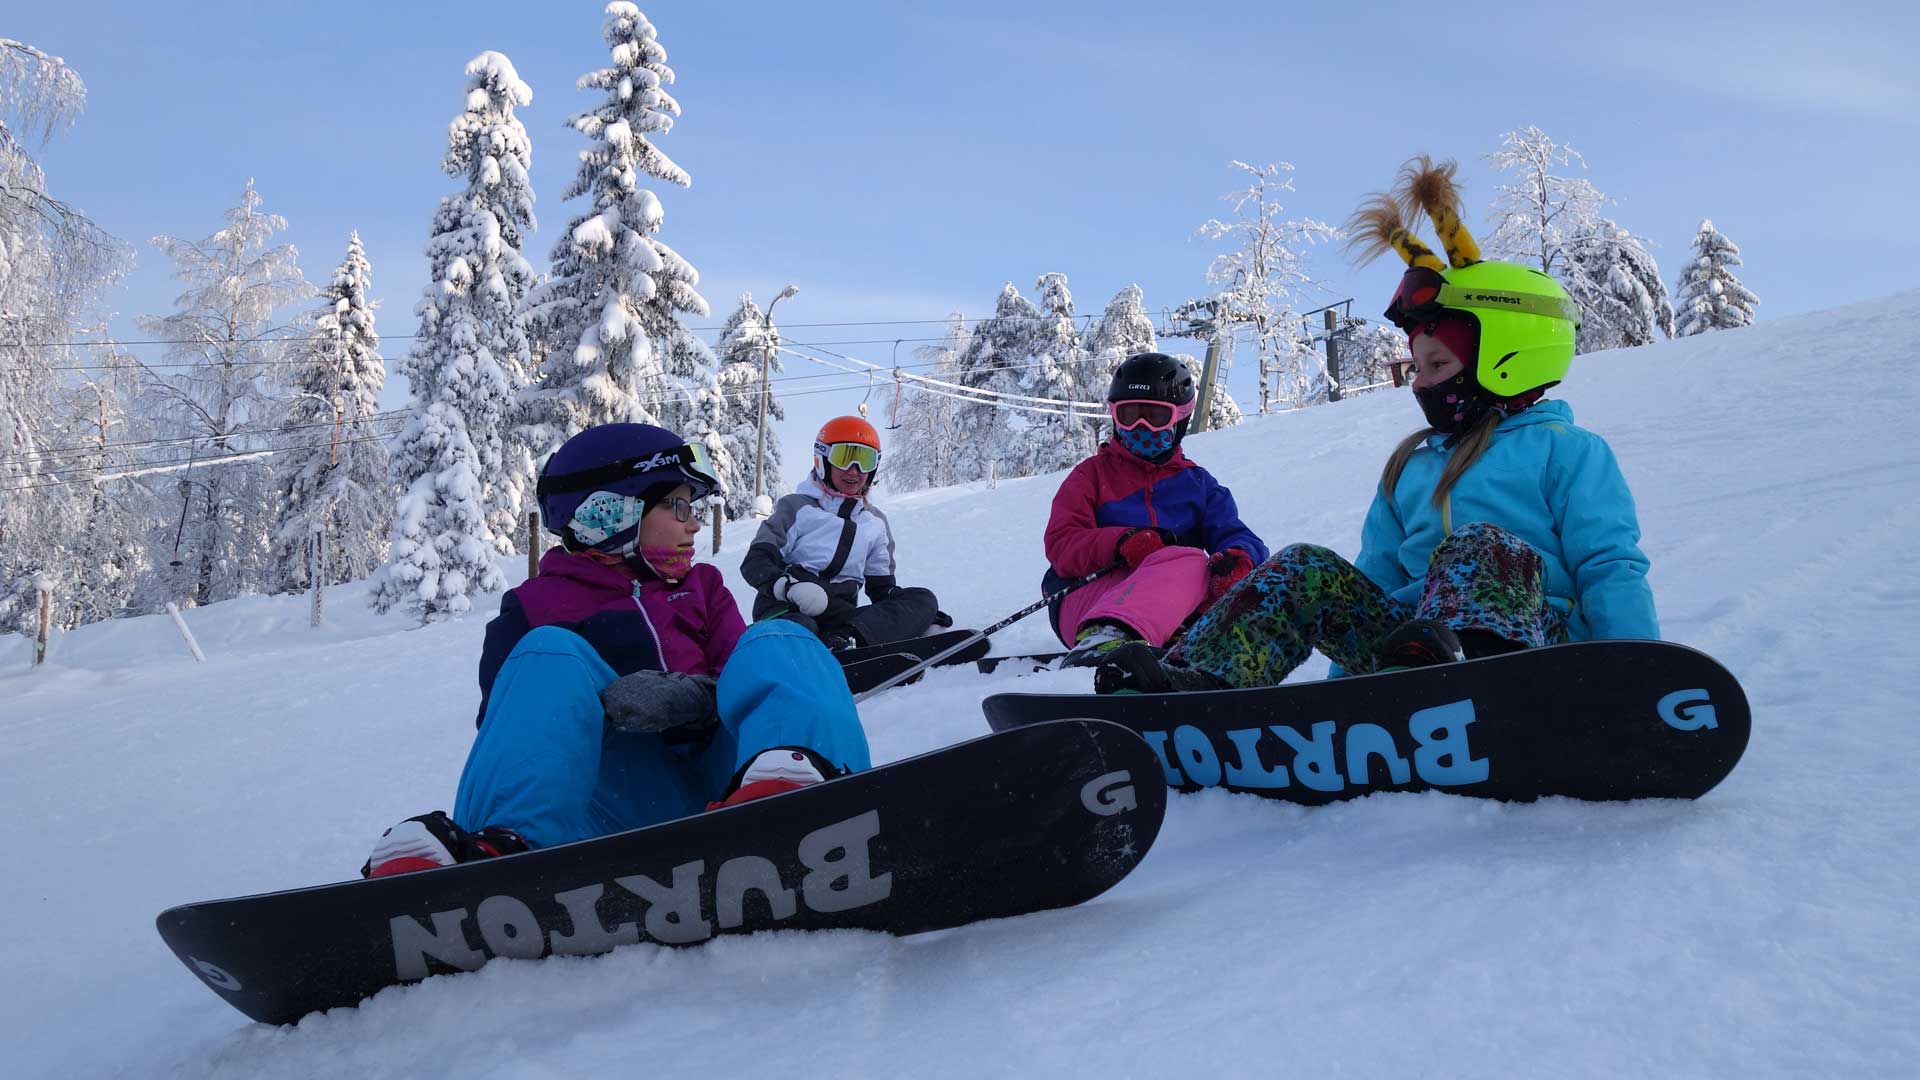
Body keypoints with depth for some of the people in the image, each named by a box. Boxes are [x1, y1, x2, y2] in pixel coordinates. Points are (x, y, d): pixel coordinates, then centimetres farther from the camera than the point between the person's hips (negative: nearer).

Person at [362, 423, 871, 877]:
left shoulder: (702, 586, 28)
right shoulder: (535, 606, 20)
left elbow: (748, 676, 11)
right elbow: (505, 715, 6)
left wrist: (700, 699, -14)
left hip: (719, 768, 2)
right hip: (624, 795, -2)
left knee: (776, 641, -17)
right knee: (552, 652, -19)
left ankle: (794, 777, -52)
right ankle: (507, 843, -46)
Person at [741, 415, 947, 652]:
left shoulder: (876, 522, 26)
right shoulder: (797, 507, 12)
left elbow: (882, 584, 27)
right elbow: (756, 561, 3)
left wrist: (920, 615, 6)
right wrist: (787, 584, -21)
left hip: (840, 617, 4)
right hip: (787, 609, -3)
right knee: (797, 628, -38)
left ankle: (848, 639, -40)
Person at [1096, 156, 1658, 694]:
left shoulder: (1566, 450, 12)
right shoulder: (1410, 464, 29)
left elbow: (1610, 569, 3)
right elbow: (1376, 581, 24)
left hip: (1533, 644, -4)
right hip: (1410, 649, 5)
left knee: (1483, 545, -31)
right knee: (1309, 572, -13)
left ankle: (1470, 662, -64)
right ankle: (1192, 685, -35)